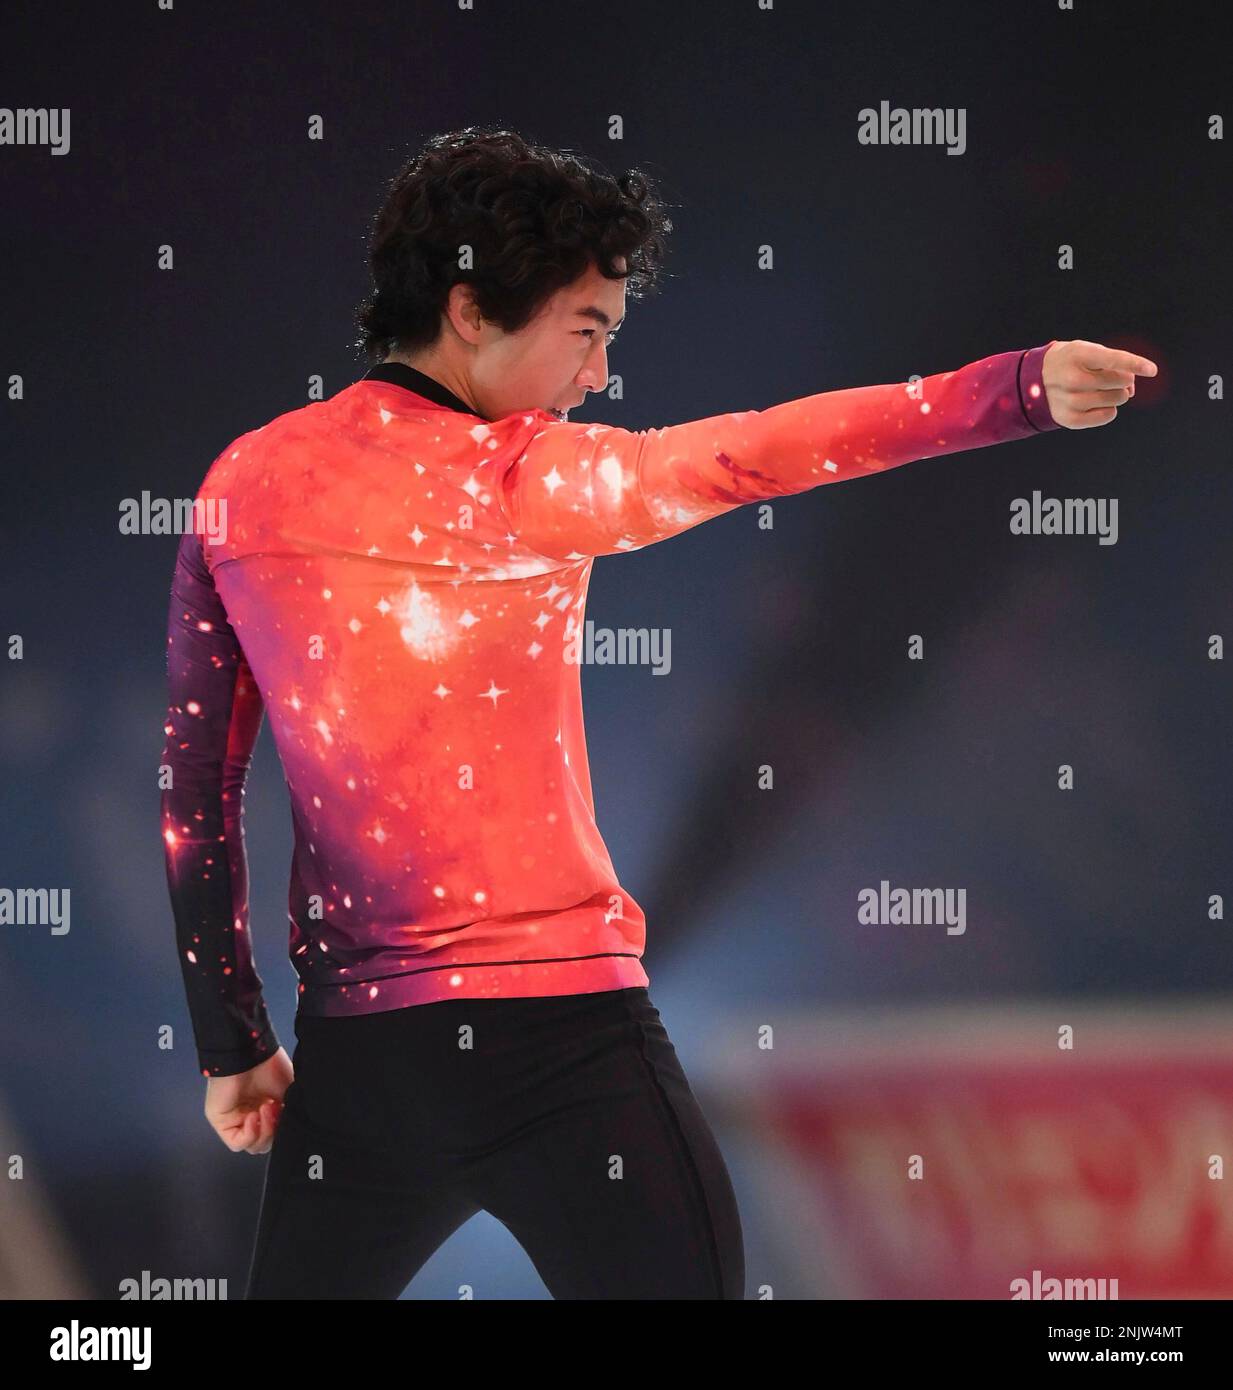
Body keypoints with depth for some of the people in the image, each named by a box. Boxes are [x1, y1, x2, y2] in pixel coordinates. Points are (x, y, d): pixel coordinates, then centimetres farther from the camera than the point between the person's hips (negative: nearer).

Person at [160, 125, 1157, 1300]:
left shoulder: (240, 486, 8)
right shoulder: (511, 476, -8)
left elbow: (193, 787, 10)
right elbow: (747, 457, -22)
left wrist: (231, 1048, 17)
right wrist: (1030, 388, -29)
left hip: (351, 1049, 5)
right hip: (556, 1028, -5)